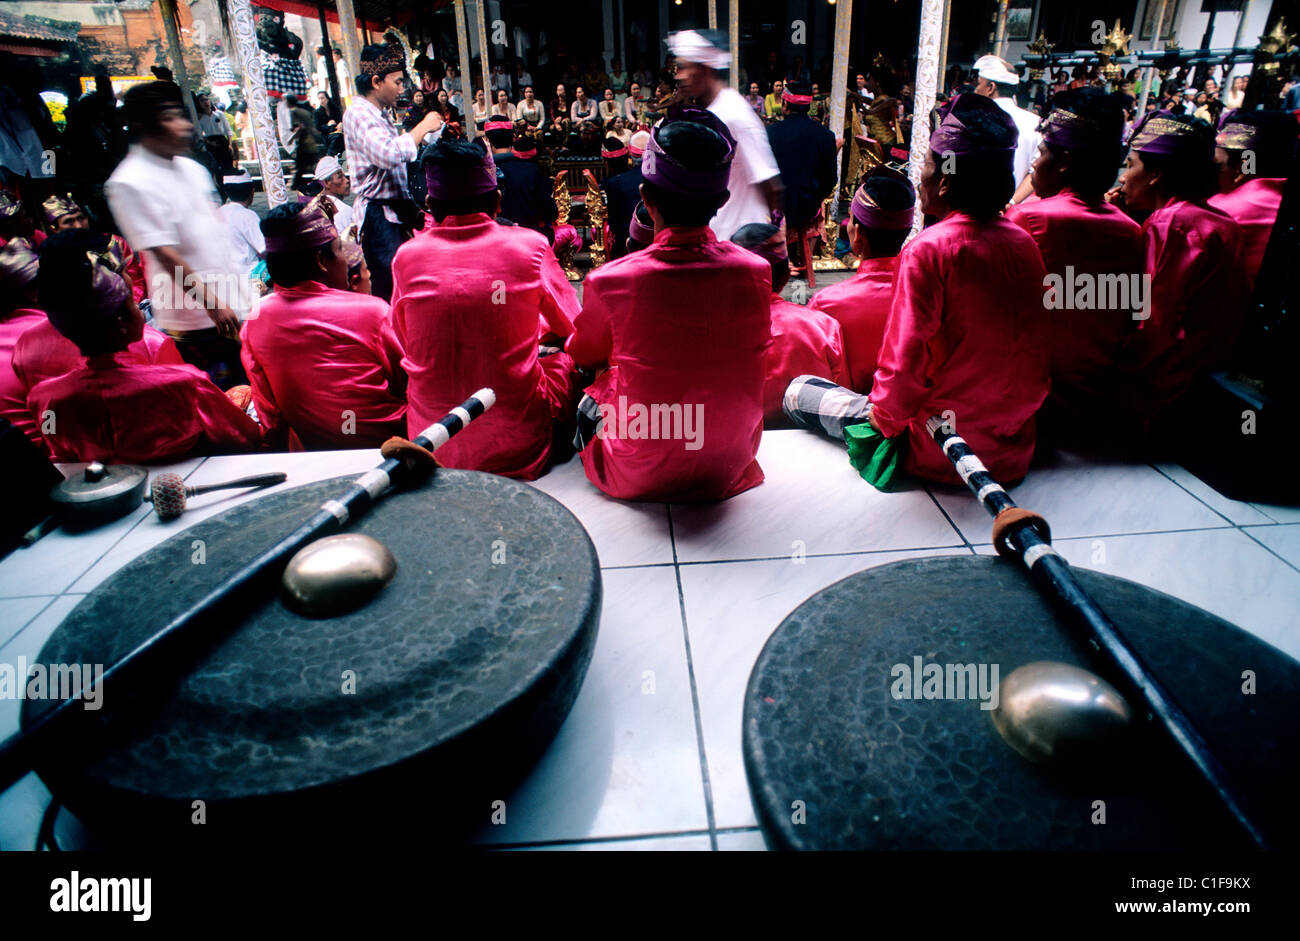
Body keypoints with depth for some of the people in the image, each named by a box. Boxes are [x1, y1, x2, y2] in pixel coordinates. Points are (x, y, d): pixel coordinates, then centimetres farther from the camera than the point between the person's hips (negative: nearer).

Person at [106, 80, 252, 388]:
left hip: (232, 306, 8)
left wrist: (243, 288, 17)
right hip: (193, 319, -8)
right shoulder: (130, 183, -13)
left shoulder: (191, 168, 12)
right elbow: (163, 252, -17)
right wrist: (211, 302, -18)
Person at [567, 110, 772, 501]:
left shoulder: (610, 281, -22)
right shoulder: (756, 272, -13)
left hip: (640, 479, -3)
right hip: (730, 470, 3)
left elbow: (583, 355, 3)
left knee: (589, 386, 23)